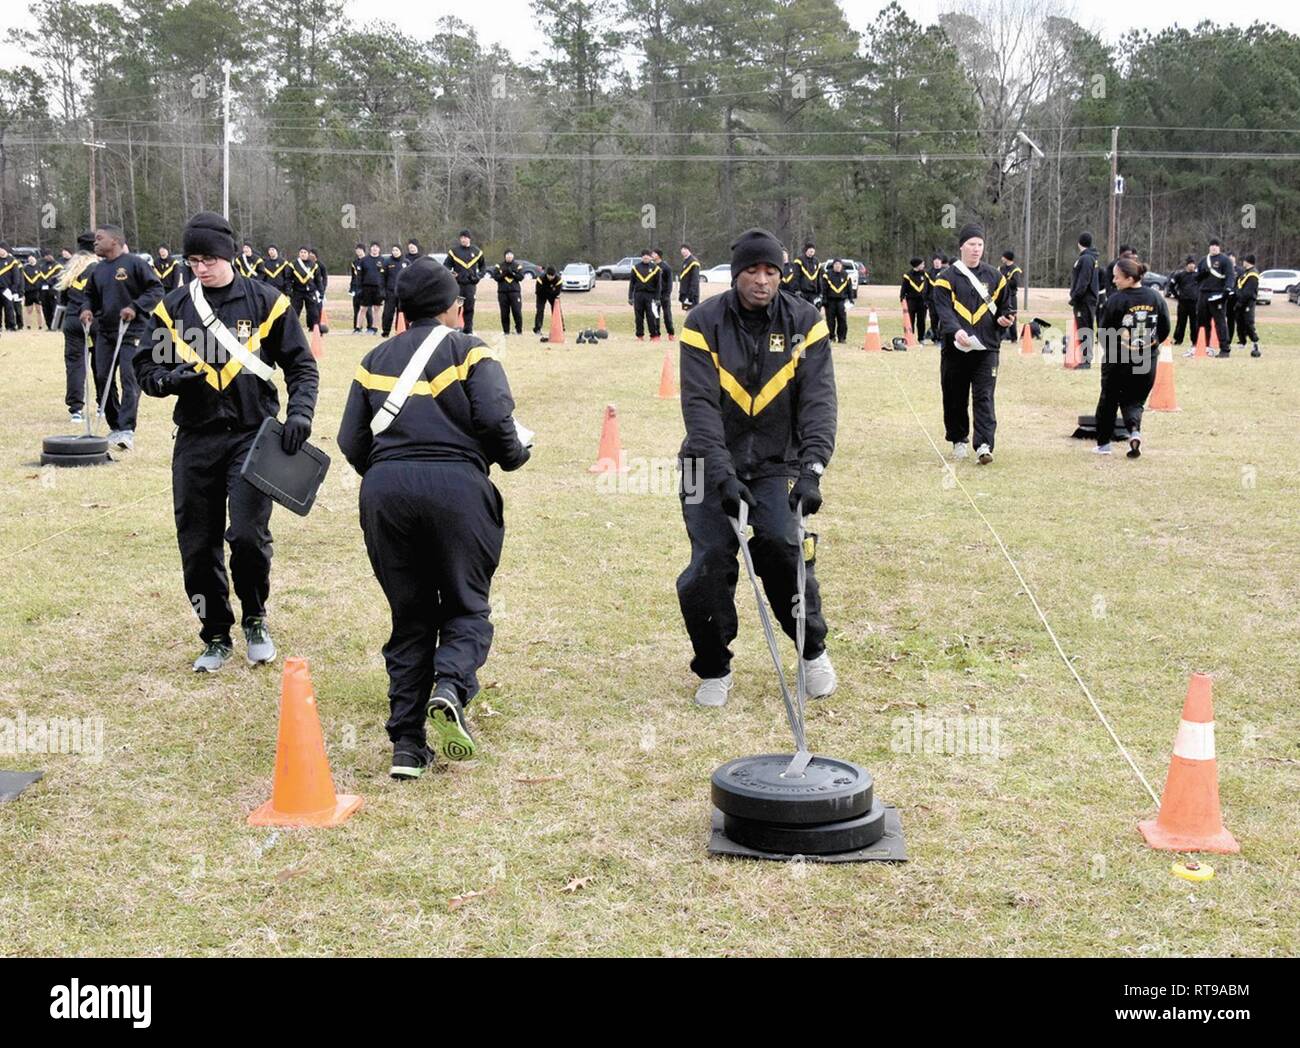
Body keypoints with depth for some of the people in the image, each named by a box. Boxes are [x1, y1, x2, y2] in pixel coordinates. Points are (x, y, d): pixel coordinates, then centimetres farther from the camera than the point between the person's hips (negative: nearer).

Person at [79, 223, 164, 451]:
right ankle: (114, 427, 16)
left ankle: (127, 430, -12)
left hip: (131, 332, -7)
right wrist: (87, 309, 1)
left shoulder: (135, 263, -7)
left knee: (129, 377, -11)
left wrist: (135, 307, -19)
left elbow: (156, 289, -8)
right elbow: (90, 295, 23)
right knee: (103, 378, 5)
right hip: (104, 332, 7)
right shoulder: (98, 269, 12)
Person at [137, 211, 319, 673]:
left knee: (248, 535, -15)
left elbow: (301, 366, 5)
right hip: (195, 440, 3)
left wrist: (300, 412, -11)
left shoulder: (265, 302, 0)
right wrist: (171, 378, -13)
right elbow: (146, 369, 10)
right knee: (197, 545, 5)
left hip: (252, 436, -3)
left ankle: (255, 620, 12)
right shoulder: (172, 307, 6)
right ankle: (216, 638, 22)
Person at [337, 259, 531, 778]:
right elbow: (494, 417, -7)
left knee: (410, 618, 12)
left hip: (383, 491, 4)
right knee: (467, 607, 10)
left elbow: (350, 442, 12)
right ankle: (450, 687, -19)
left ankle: (407, 744, 8)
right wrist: (514, 456, 12)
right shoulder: (469, 351, 8)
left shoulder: (374, 360, 19)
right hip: (456, 485, -3)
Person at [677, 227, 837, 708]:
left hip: (776, 463, 1)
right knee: (711, 558, -11)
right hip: (713, 462, 0)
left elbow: (818, 400, -12)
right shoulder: (704, 323, -10)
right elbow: (700, 405, -17)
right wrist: (722, 475, -28)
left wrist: (811, 469, -25)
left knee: (782, 547, -18)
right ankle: (714, 670, 11)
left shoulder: (804, 322, -6)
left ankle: (813, 650, 9)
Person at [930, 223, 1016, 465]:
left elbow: (1006, 306, 19)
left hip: (986, 349, 1)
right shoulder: (947, 277, 0)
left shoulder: (994, 277, 10)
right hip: (955, 348, -1)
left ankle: (984, 445, -13)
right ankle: (958, 440, 25)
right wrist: (955, 331, -30)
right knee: (954, 398, 8)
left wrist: (1006, 318, -5)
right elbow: (943, 310, -12)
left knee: (984, 398, -8)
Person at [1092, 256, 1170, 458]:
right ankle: (1135, 430, -13)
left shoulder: (1115, 300, -17)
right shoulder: (1155, 297, -3)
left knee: (1108, 399, 16)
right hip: (1147, 362, 3)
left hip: (1117, 361, -3)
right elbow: (1165, 329, 5)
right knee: (1135, 401, 17)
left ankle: (1103, 443, 21)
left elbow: (1104, 330, -9)